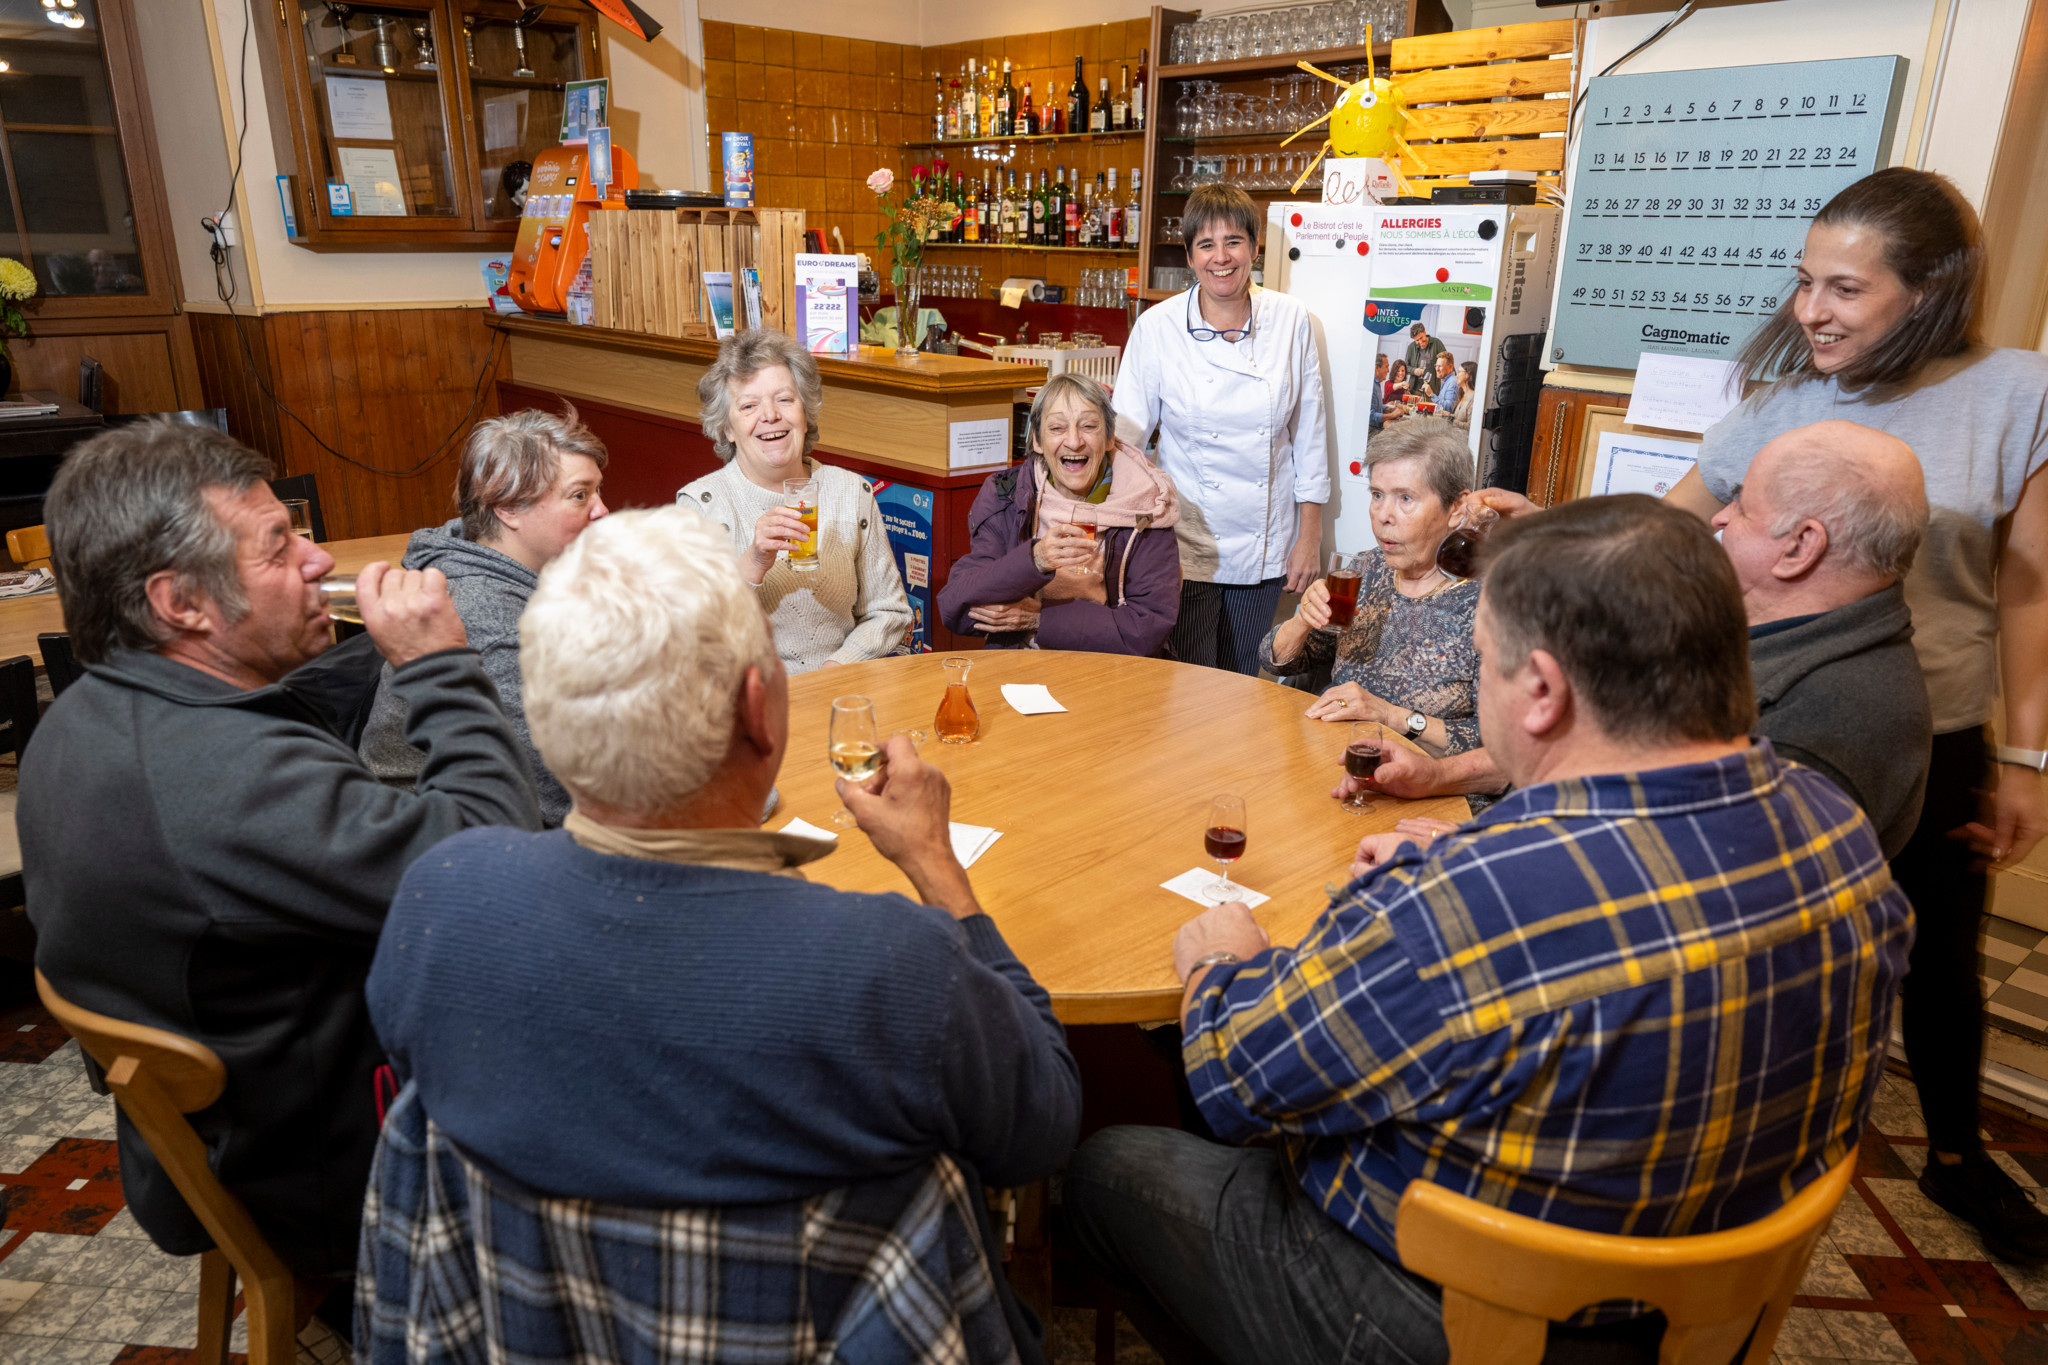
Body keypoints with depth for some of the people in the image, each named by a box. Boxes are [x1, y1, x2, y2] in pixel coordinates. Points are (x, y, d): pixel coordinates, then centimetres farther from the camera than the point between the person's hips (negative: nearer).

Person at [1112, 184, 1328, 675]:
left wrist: (1310, 534, 3)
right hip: (1185, 544, -2)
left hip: (1265, 543, 2)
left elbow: (1309, 432, 4)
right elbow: (1125, 438, -4)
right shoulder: (1157, 328, -7)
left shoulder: (1291, 321, -1)